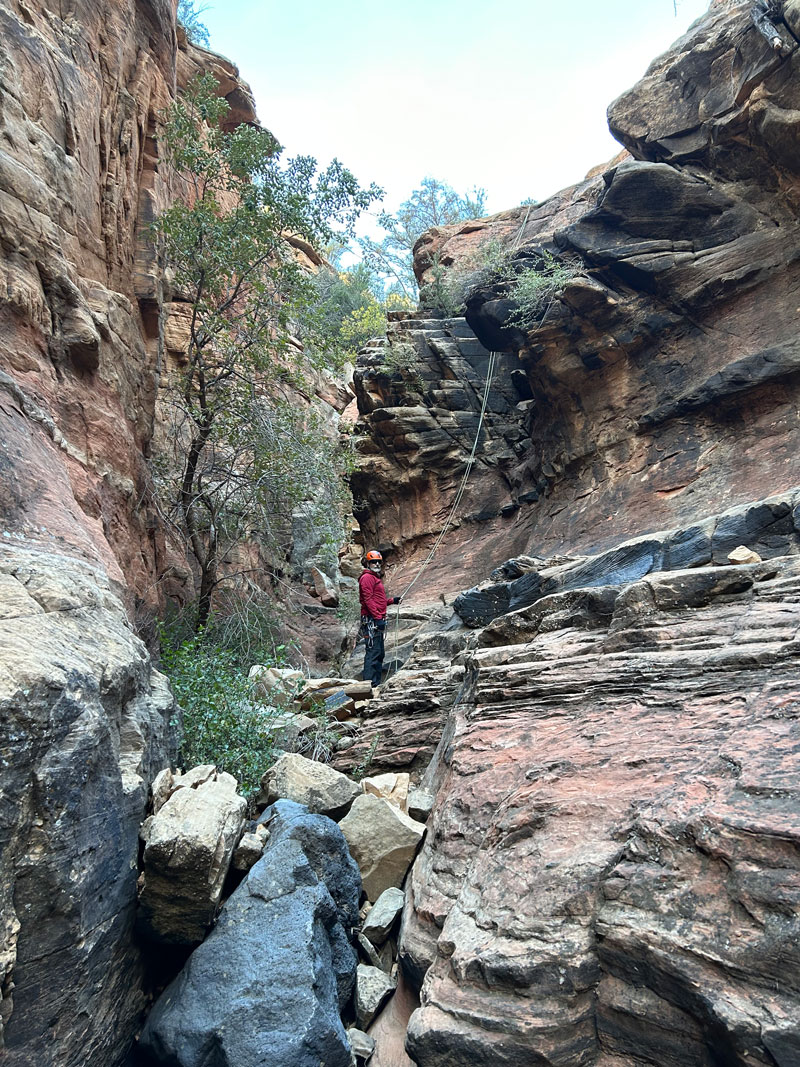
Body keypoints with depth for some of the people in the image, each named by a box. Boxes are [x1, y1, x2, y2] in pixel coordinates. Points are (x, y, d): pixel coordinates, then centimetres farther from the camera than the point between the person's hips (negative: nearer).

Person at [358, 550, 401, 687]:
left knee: (380, 653, 12)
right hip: (371, 619, -10)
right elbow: (368, 600, -17)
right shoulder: (367, 577, -7)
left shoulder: (376, 578, 24)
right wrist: (378, 617, -21)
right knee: (373, 651, -13)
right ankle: (369, 682, -12)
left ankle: (376, 683, 17)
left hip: (377, 619, 10)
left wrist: (392, 601, 17)